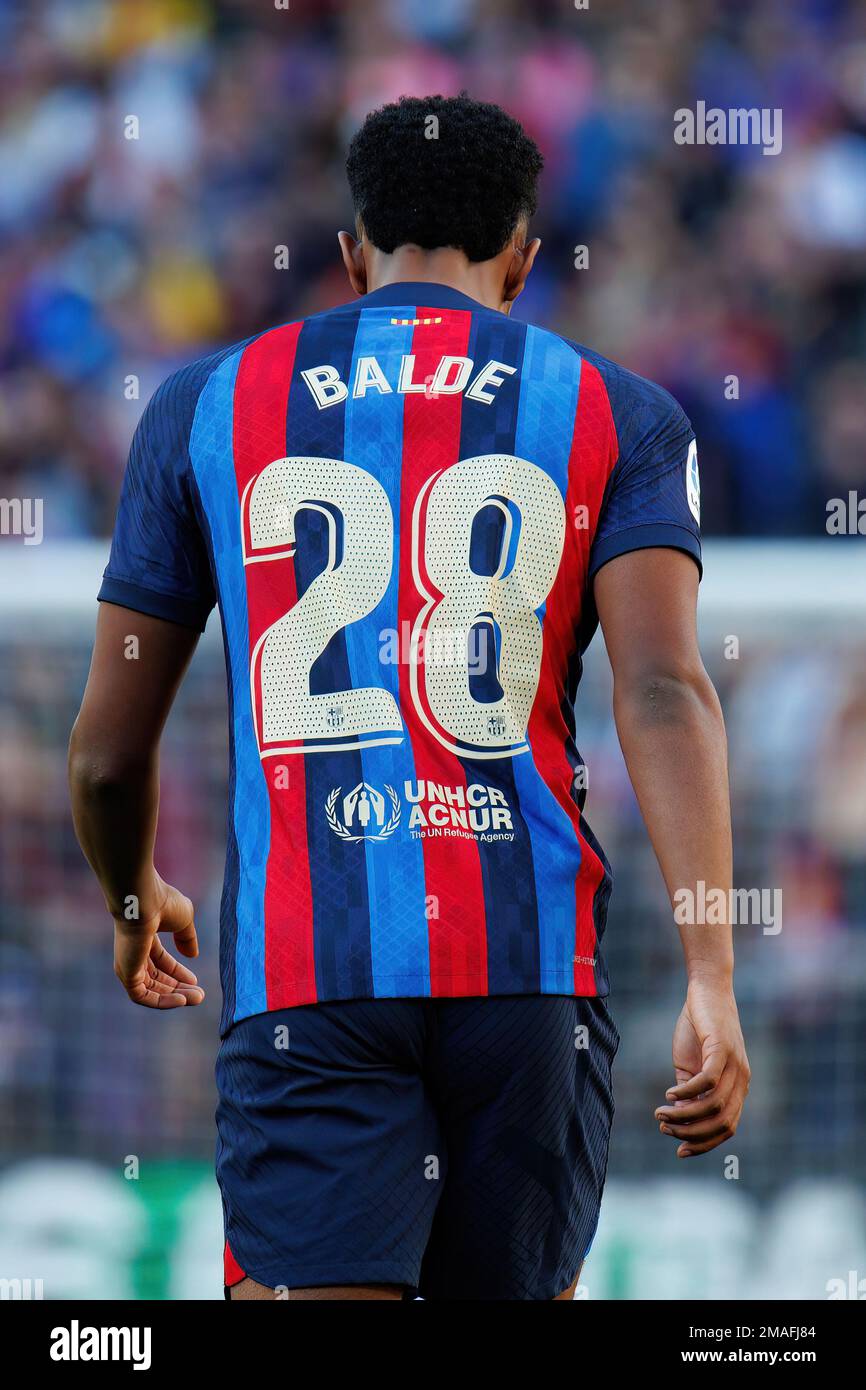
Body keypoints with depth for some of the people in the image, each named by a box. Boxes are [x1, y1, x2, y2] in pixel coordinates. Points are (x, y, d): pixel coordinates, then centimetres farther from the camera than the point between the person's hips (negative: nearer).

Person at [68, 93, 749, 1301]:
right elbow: (663, 690, -8)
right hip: (532, 970, 1)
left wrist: (135, 907, 36)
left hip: (305, 974, -1)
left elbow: (109, 755, 14)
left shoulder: (208, 406, 13)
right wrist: (712, 980, -15)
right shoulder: (617, 417, 10)